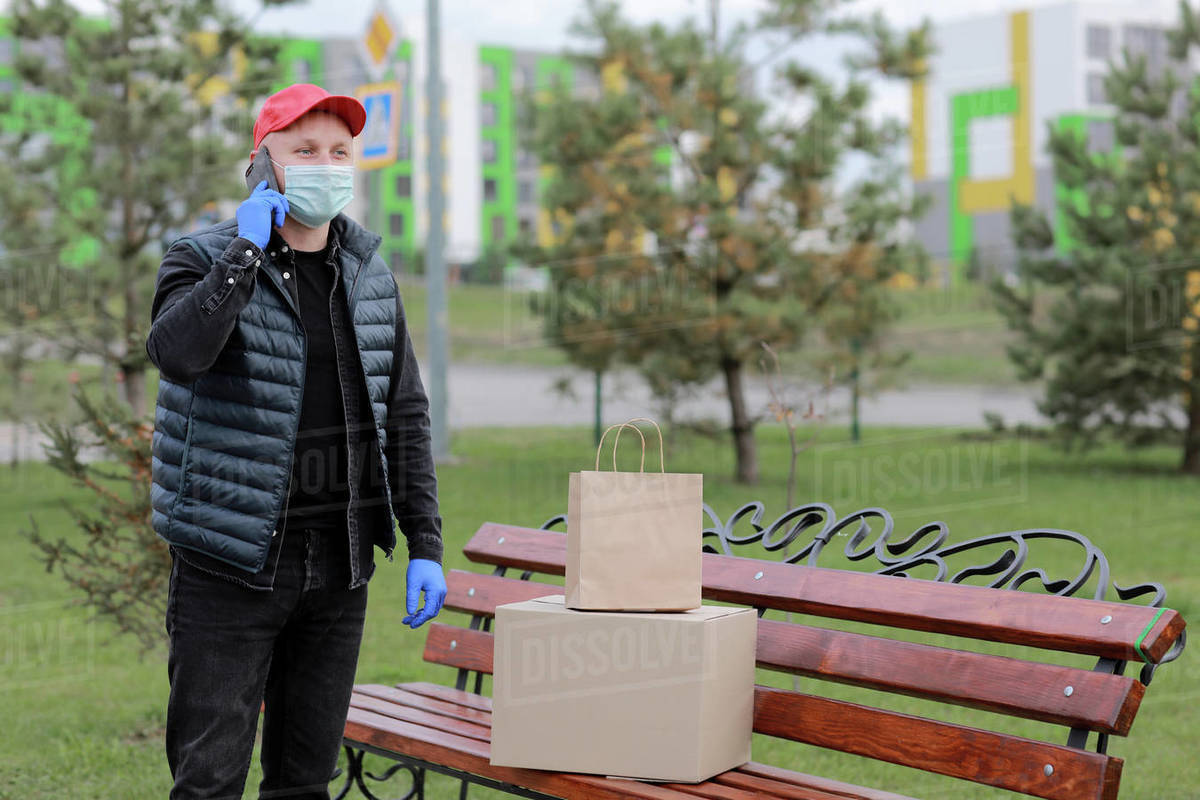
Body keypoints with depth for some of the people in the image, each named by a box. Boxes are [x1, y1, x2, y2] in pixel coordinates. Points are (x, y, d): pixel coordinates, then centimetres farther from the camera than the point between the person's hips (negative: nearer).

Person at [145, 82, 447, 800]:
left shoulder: (371, 276, 10)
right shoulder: (205, 258, -4)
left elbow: (407, 418, 12)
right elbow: (177, 351, -27)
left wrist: (426, 547, 7)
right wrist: (247, 249, -21)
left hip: (339, 566, 4)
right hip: (230, 564, -4)